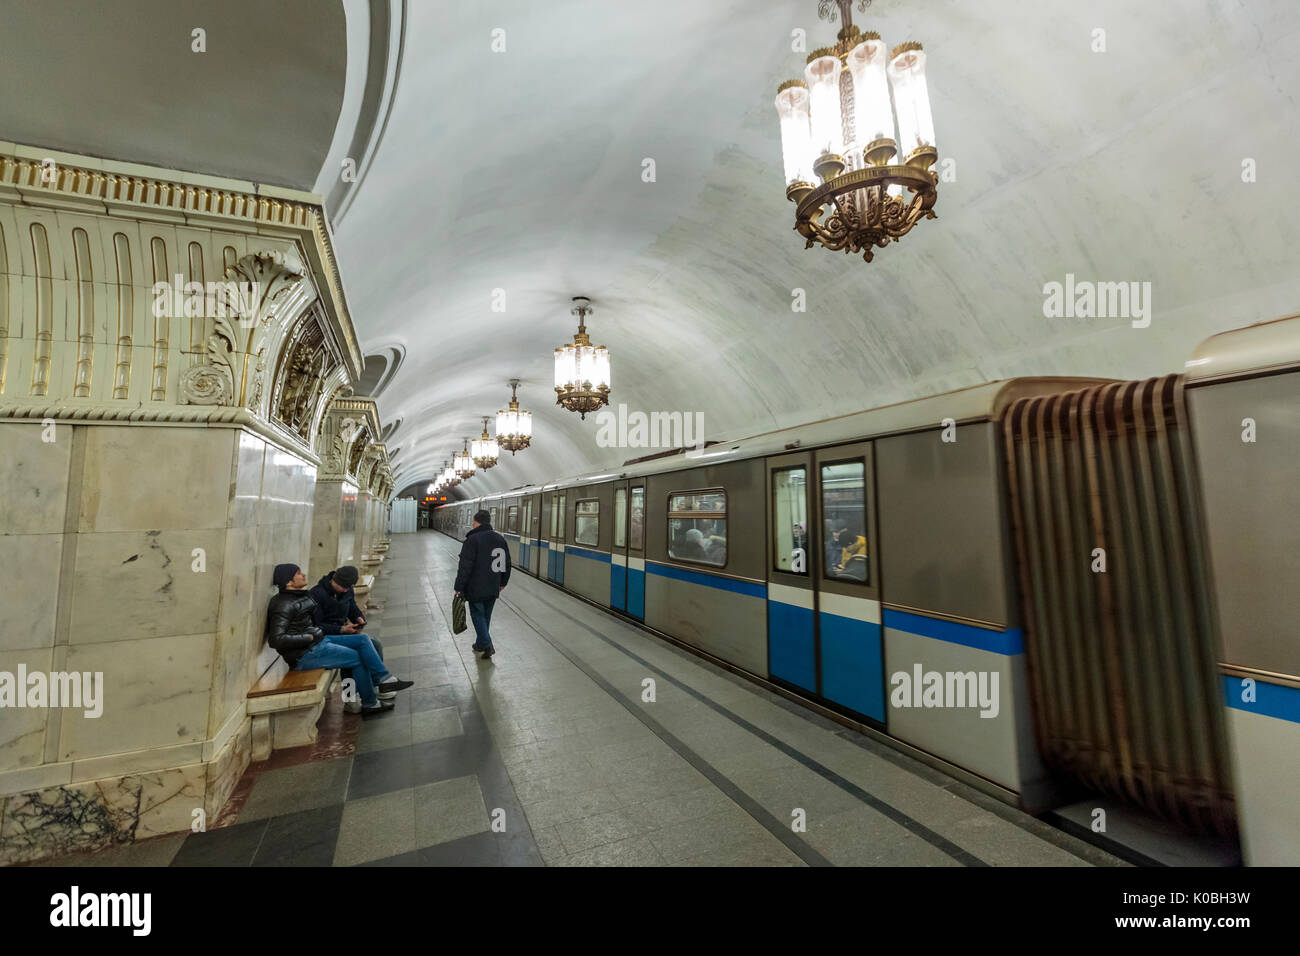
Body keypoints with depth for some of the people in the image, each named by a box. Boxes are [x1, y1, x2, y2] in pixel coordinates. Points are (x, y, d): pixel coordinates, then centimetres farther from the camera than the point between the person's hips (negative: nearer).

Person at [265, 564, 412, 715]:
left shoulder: (303, 596, 12)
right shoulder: (283, 605, -17)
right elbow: (276, 639, -25)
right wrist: (309, 637, -19)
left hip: (319, 640, 9)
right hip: (305, 654, -9)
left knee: (362, 640, -1)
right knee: (358, 658, -7)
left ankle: (384, 679, -3)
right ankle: (370, 703, 5)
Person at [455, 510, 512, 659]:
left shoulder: (472, 540, -13)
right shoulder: (500, 539, 8)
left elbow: (465, 567, -16)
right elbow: (507, 564, 14)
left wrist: (459, 587, -9)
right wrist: (503, 583, 24)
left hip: (476, 589, -6)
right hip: (493, 588, 6)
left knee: (478, 616, 4)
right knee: (486, 616, 17)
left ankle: (487, 645, -5)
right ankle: (480, 644, 29)